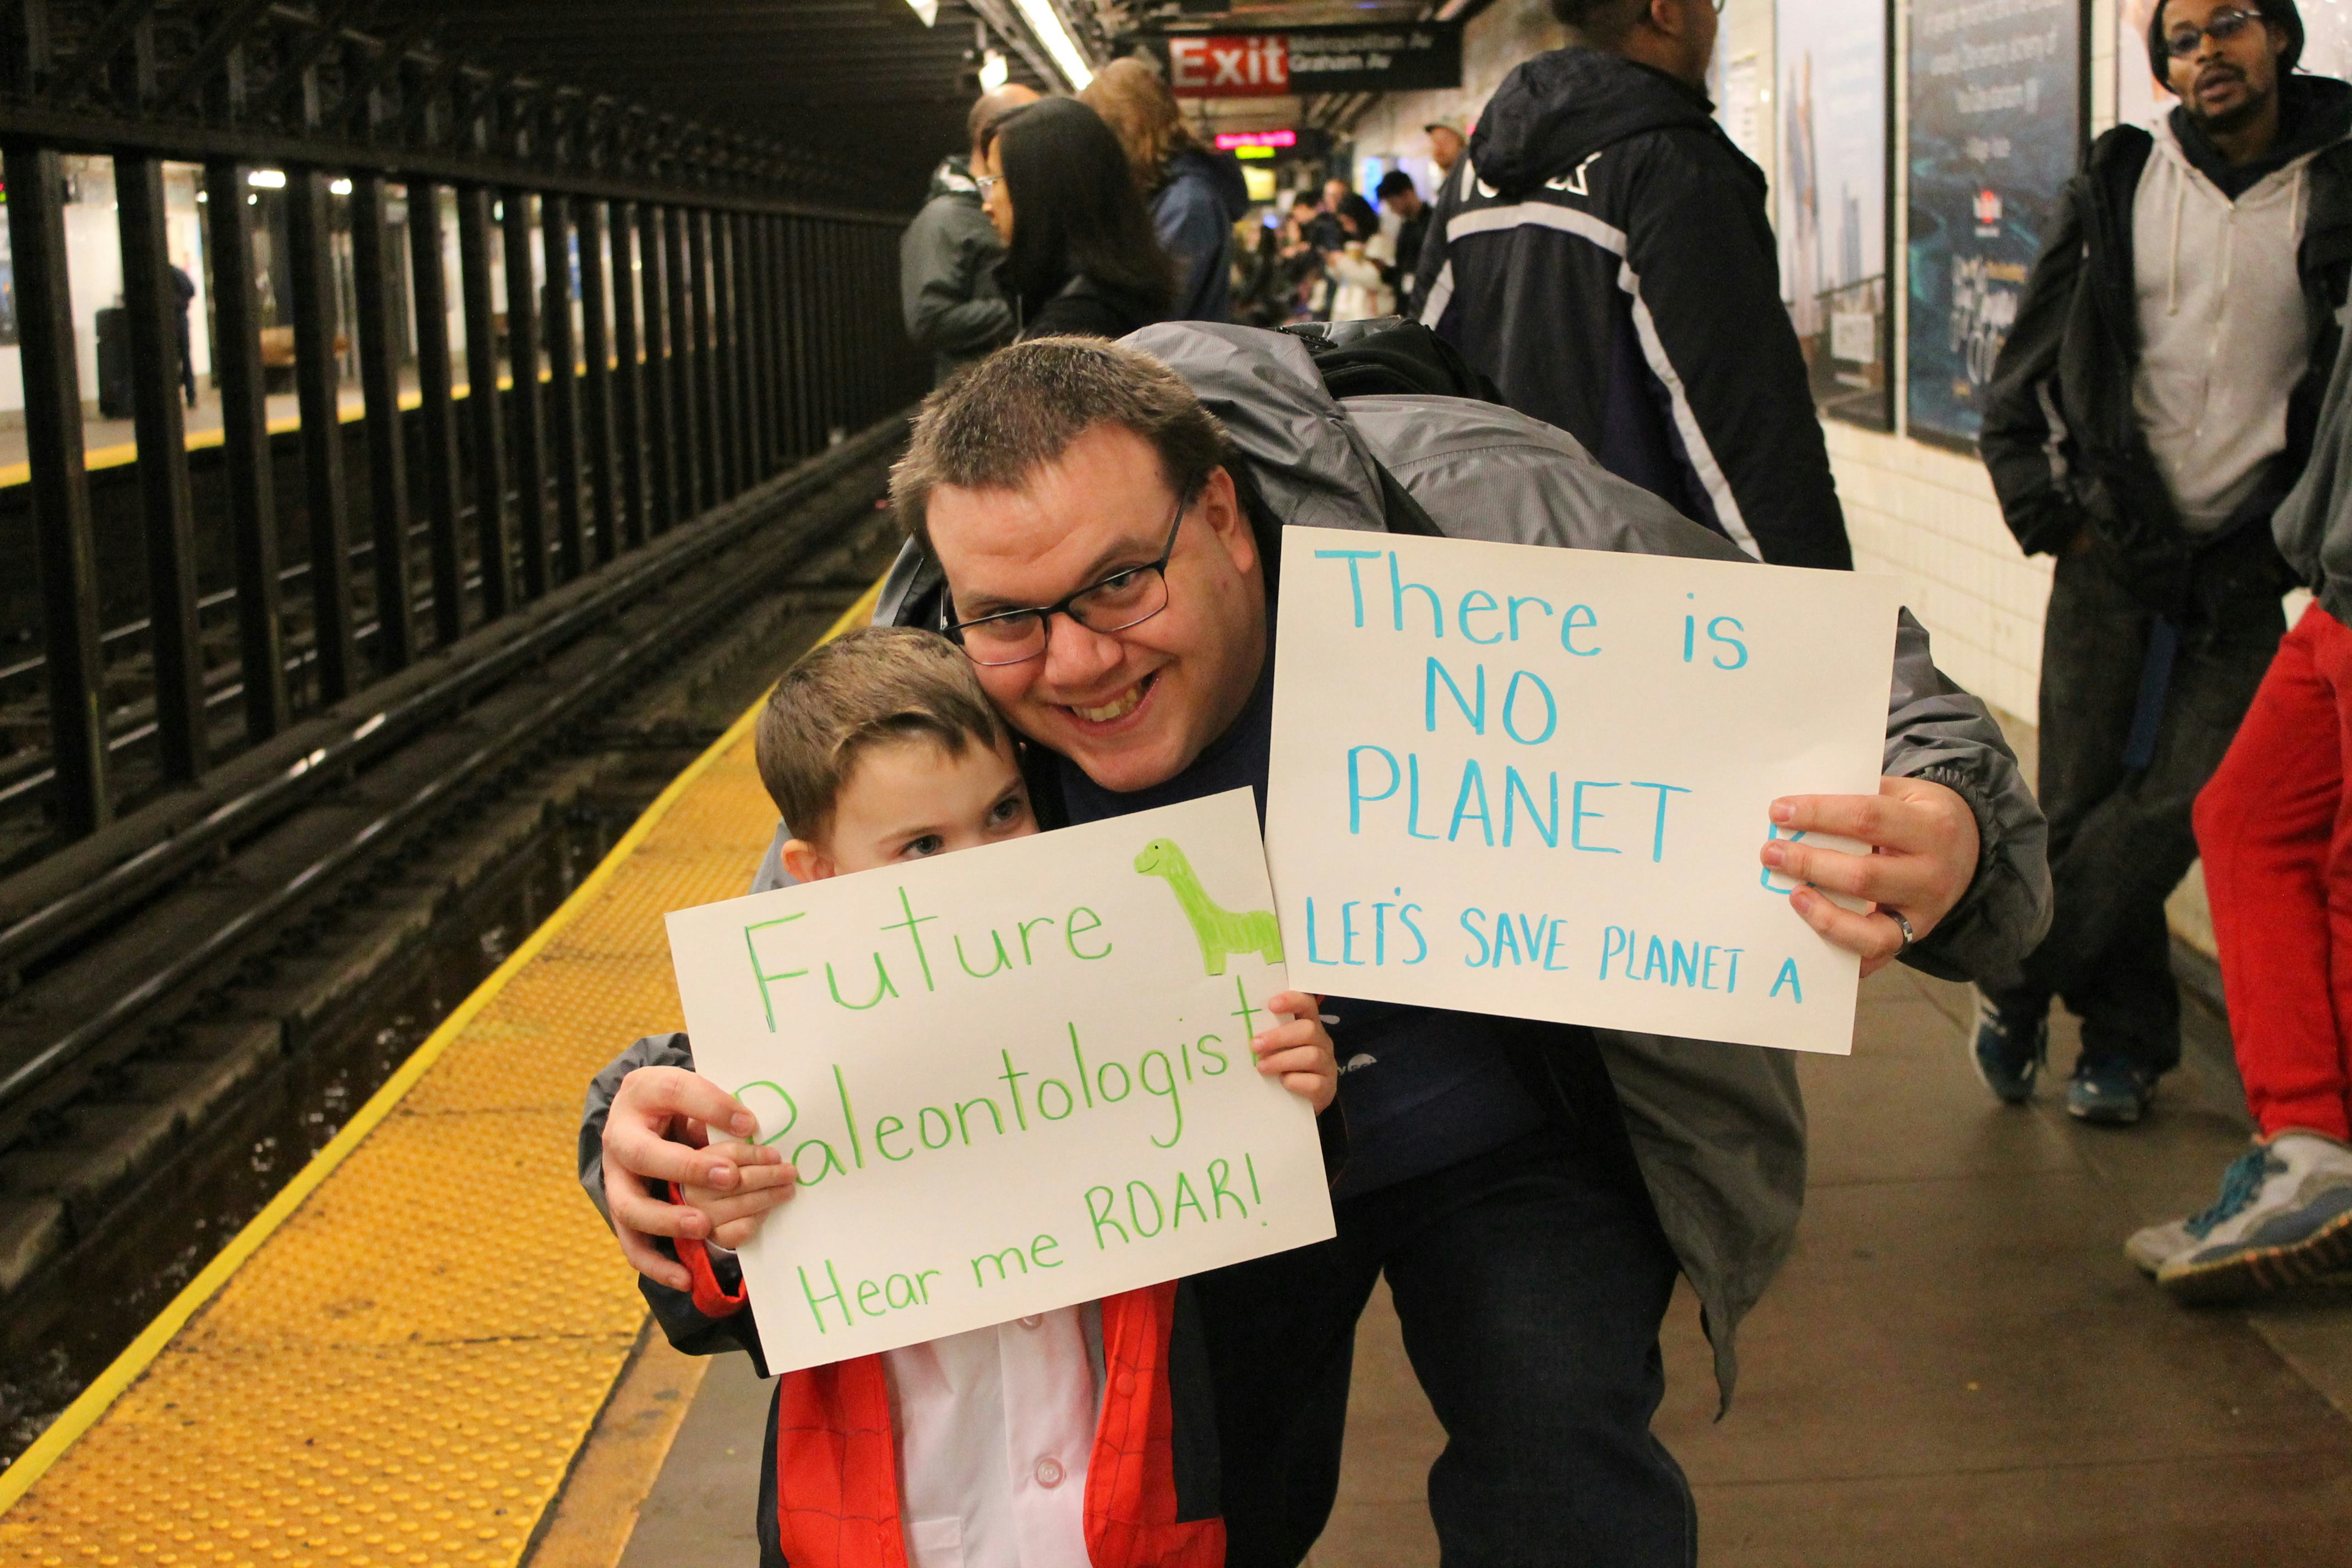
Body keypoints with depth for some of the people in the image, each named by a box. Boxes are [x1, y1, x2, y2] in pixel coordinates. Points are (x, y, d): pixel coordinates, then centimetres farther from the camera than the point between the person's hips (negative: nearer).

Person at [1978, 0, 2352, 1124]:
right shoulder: (2117, 186, 6)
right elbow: (2022, 378, 10)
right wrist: (2047, 513, 2)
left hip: (2244, 572, -1)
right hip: (2109, 557, 2)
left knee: (2181, 805, -8)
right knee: (2081, 805, 2)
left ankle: (2018, 983, 9)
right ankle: (2125, 1038, 18)